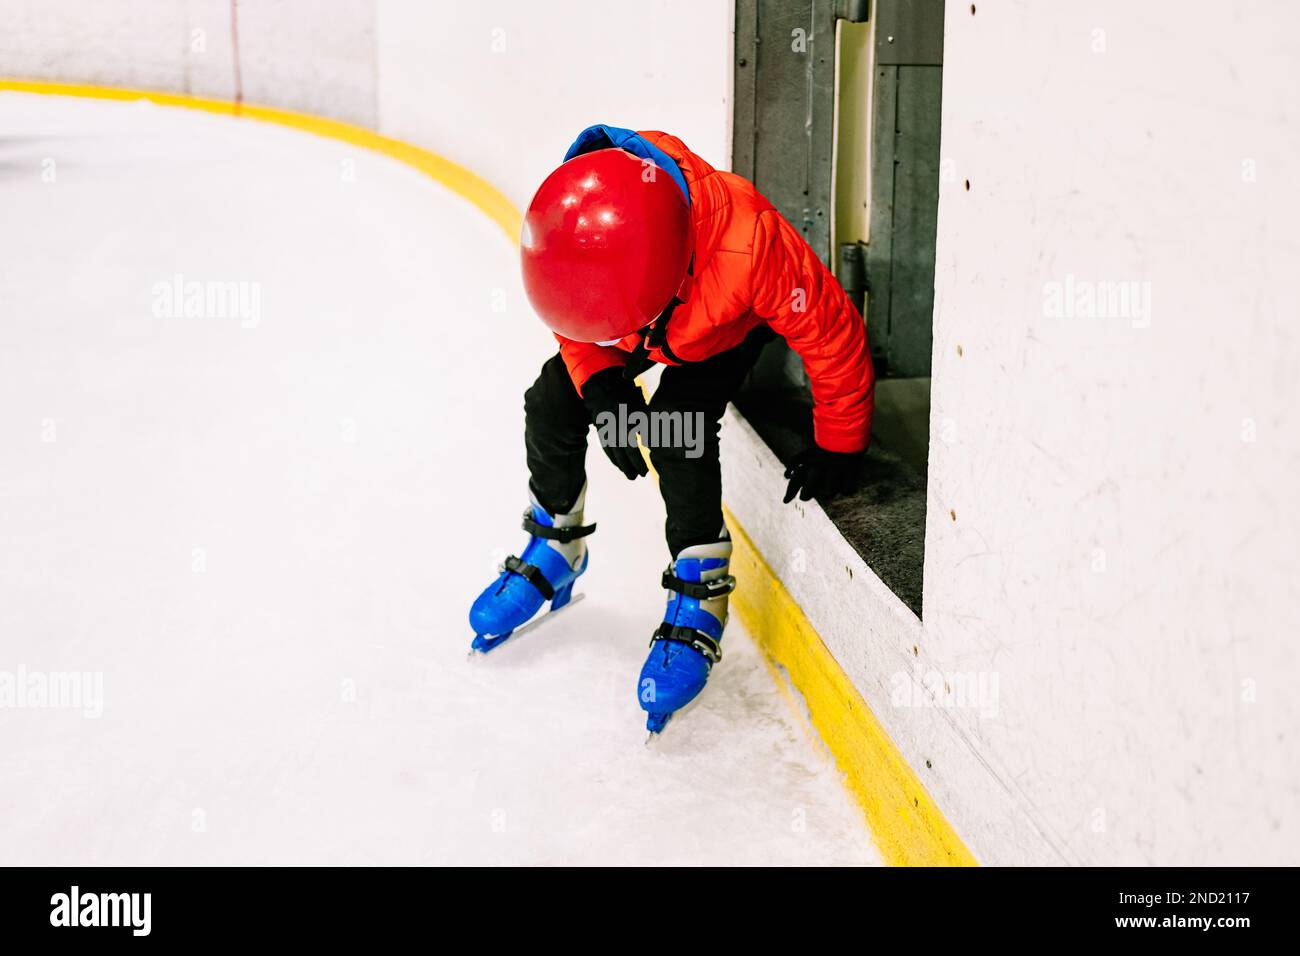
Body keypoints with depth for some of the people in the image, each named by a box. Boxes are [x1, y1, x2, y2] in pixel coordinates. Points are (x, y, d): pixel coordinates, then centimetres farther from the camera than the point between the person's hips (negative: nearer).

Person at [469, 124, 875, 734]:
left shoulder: (749, 244, -47)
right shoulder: (567, 223, -34)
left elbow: (829, 330, -31)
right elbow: (579, 330, -13)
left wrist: (837, 445, -21)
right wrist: (601, 386, -32)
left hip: (733, 327, -4)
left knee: (677, 427, -27)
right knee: (554, 400, -3)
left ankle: (699, 599, -12)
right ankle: (554, 549, 21)